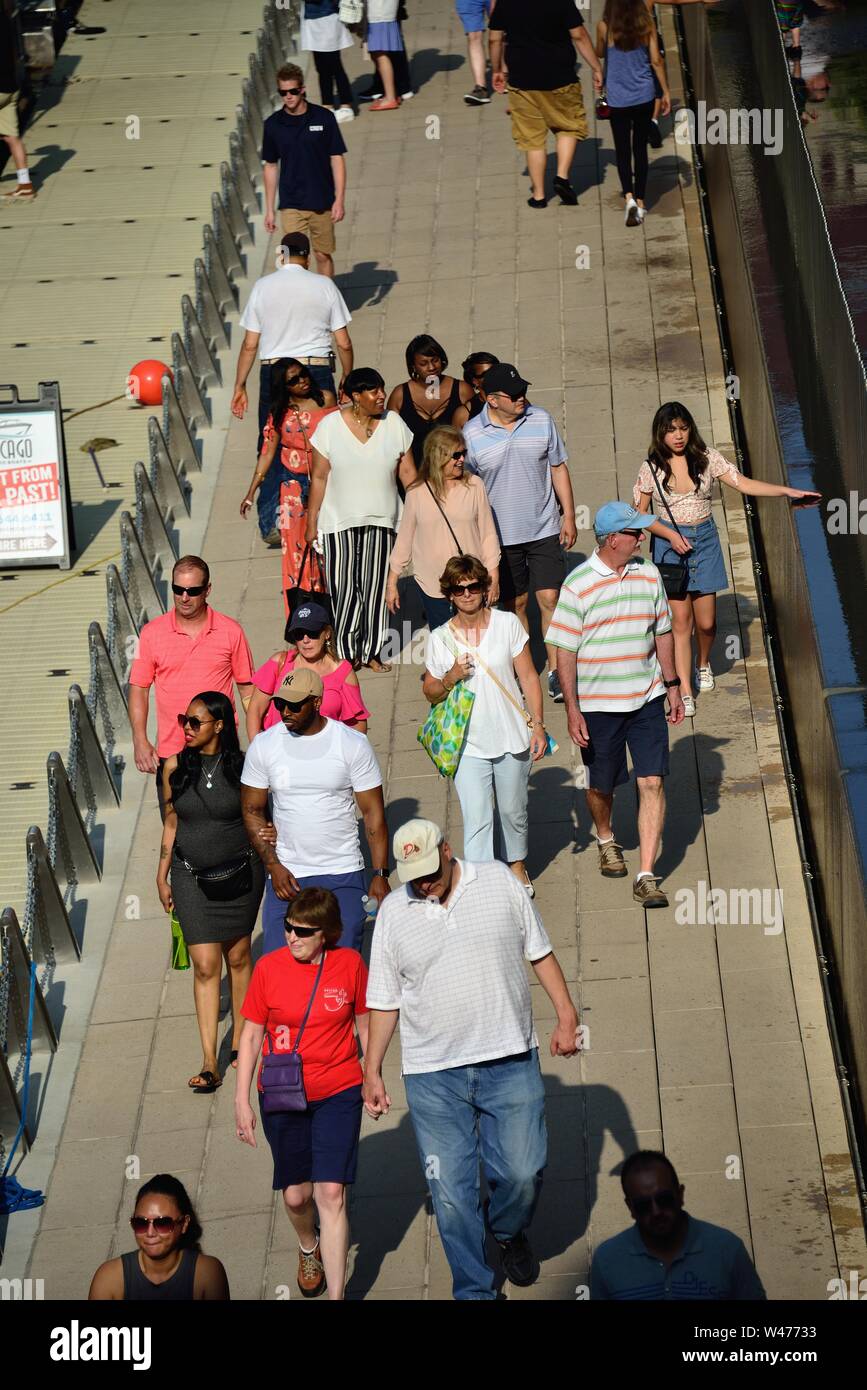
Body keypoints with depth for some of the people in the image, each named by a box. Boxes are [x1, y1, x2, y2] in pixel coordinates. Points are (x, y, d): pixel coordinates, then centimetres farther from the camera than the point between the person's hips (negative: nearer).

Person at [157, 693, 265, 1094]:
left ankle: (240, 1039, 30)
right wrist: (162, 878, 10)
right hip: (192, 876, 1)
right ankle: (209, 1063, -2)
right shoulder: (175, 768, -1)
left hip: (240, 872, -1)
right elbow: (171, 824, 8)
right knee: (205, 966, -4)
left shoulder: (242, 767, -7)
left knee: (238, 957, 11)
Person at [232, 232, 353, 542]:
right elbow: (344, 343, 2)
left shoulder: (263, 286, 2)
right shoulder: (324, 286, 1)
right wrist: (347, 376, 17)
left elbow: (250, 345, 2)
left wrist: (240, 385, 8)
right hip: (317, 371, 0)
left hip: (273, 372, 0)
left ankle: (270, 525, 4)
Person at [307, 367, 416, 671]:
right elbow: (319, 477, -3)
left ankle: (372, 651, 16)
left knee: (376, 587, 4)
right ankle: (346, 652, 10)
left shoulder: (394, 423, -1)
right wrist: (312, 523, -2)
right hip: (339, 521, -2)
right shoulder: (330, 426, -7)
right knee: (344, 589, -2)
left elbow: (407, 472, 6)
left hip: (381, 520, 2)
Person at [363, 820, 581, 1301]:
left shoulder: (499, 882, 0)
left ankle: (508, 1233, 35)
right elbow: (384, 1001, 6)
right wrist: (372, 1071, 5)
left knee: (522, 1171, 1)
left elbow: (540, 952, 8)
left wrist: (565, 1016, 4)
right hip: (433, 1075, 0)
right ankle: (473, 1289, 16)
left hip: (510, 1061, 0)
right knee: (450, 1192, 1)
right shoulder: (393, 912, 0)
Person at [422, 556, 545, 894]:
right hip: (468, 745, -1)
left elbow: (528, 678, 1)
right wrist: (450, 678, -13)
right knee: (476, 821, -9)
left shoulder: (507, 624, -3)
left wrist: (537, 724, -5)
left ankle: (517, 865, 42)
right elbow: (430, 692, 8)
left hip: (512, 738, 1)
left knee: (513, 812, 18)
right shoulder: (440, 638, -2)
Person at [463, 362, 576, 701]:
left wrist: (569, 516, 4)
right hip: (501, 535, -1)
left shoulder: (541, 420, -2)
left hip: (544, 530, 1)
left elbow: (558, 469, 7)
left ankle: (555, 672, 5)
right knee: (515, 604, 9)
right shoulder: (472, 434, -8)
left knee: (550, 599, -4)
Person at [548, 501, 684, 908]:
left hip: (646, 698, 3)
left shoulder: (648, 575, 2)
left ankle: (646, 877, -3)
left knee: (652, 783, -6)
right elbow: (565, 651, -10)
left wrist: (672, 685, 14)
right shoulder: (579, 585, -12)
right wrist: (572, 710, -12)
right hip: (597, 704, -3)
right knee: (601, 785, 13)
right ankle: (606, 840, 45)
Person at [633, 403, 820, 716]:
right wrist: (670, 535, -12)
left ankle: (703, 664, 36)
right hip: (669, 541, -2)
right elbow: (640, 513, 1)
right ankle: (685, 691, 0)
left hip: (704, 540, 2)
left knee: (706, 621, 3)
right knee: (681, 619, -5)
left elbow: (743, 483, -3)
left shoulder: (706, 457, -2)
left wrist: (788, 491, -11)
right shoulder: (652, 467, -4)